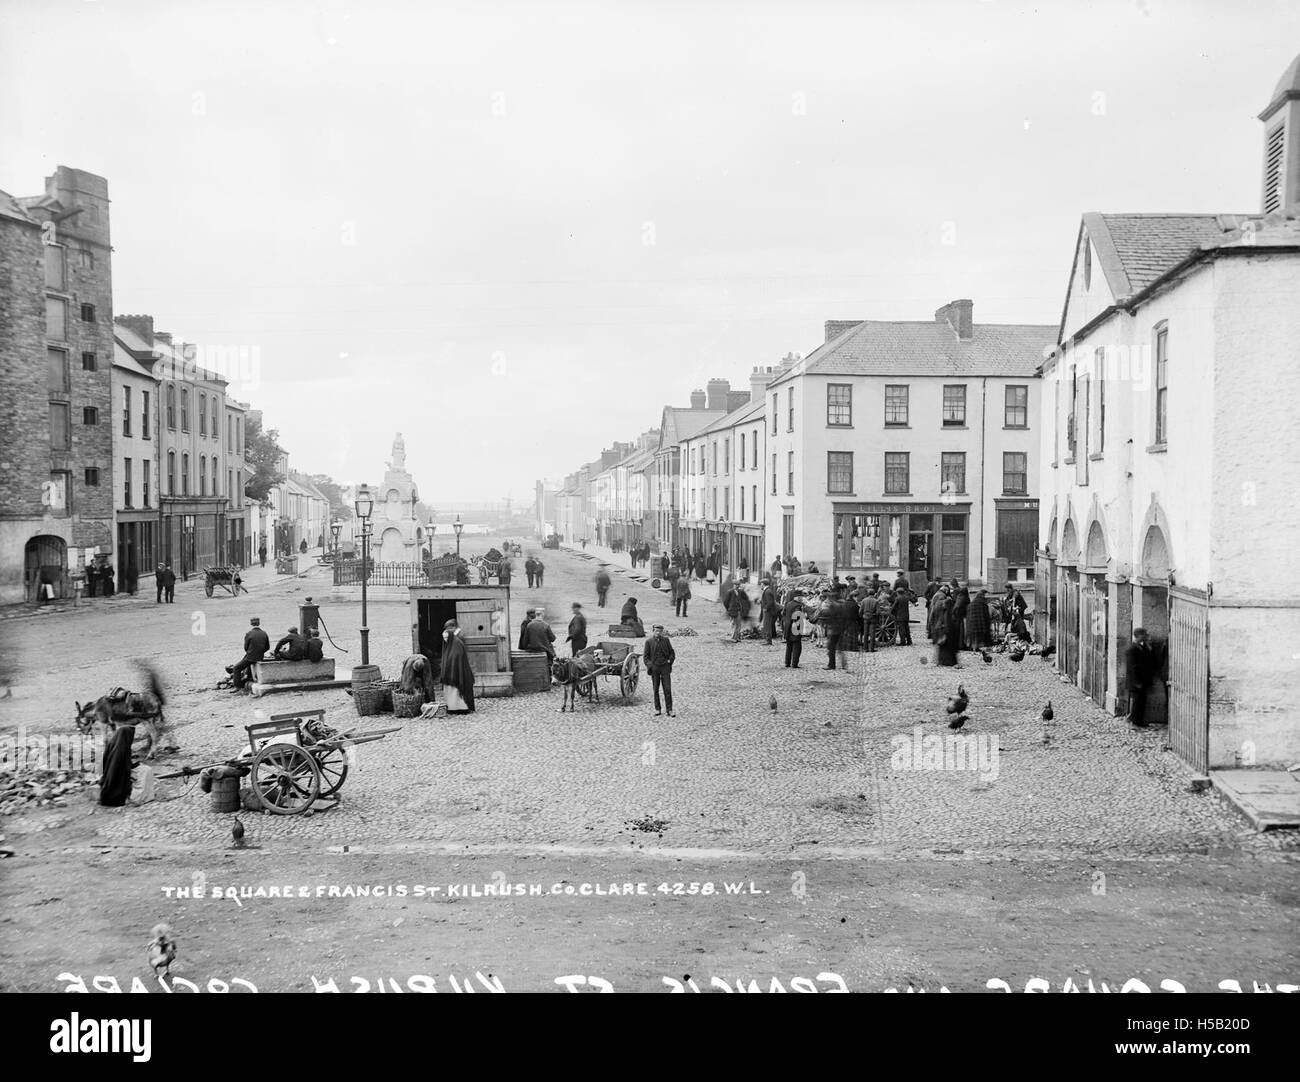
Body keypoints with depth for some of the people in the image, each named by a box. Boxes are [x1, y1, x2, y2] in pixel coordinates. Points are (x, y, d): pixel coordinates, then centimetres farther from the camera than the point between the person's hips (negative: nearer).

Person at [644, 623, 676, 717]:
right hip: (654, 667, 0)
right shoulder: (649, 641, 3)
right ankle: (657, 709, 15)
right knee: (656, 690, 6)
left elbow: (672, 652, 13)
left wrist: (670, 660, -2)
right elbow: (646, 656, 4)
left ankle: (669, 710, -1)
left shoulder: (666, 640, 6)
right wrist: (649, 665, -9)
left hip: (665, 667, 0)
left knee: (667, 689, -4)